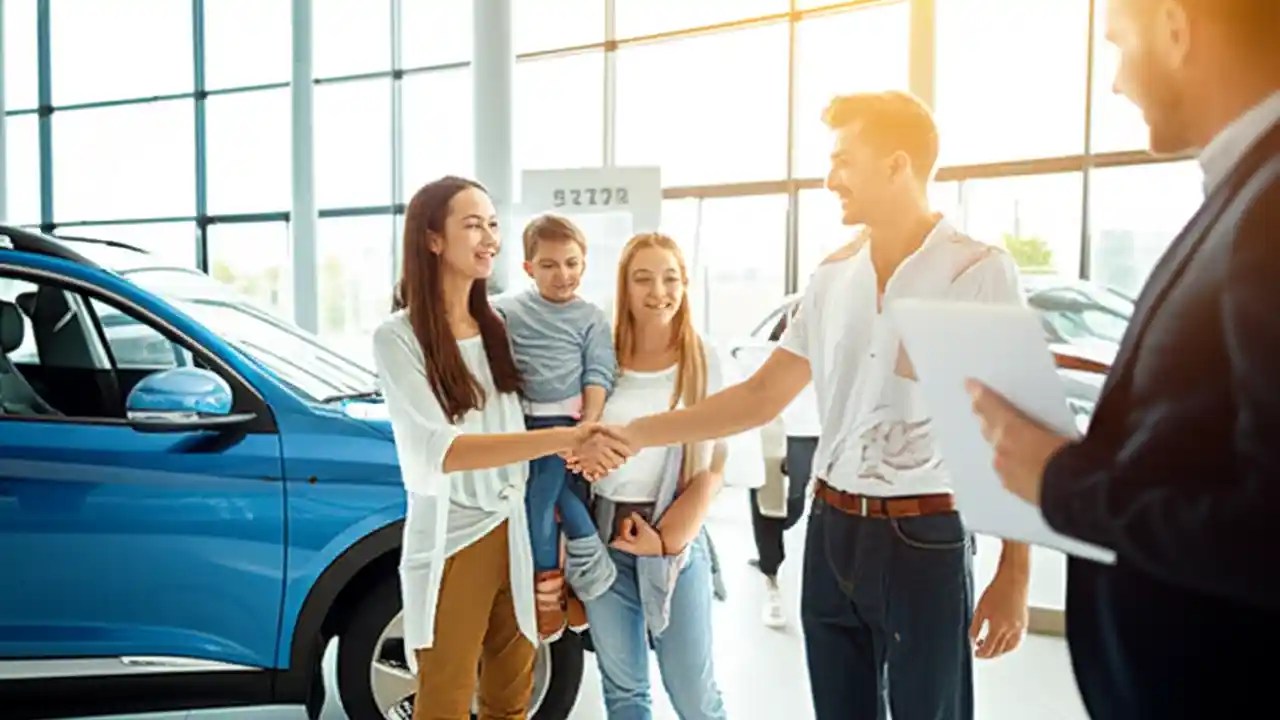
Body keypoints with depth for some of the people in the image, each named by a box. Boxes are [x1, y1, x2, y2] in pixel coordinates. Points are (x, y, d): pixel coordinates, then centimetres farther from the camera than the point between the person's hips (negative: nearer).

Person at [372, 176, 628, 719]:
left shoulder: (497, 327, 5)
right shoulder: (397, 337, -12)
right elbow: (439, 450, -23)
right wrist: (561, 440, -32)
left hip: (515, 533, 5)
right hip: (450, 545, -5)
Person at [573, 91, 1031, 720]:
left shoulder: (979, 271, -9)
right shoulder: (833, 276, 7)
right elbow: (762, 395, 9)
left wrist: (1014, 574, -10)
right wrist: (635, 433, 5)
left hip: (925, 539, -5)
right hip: (831, 531, 5)